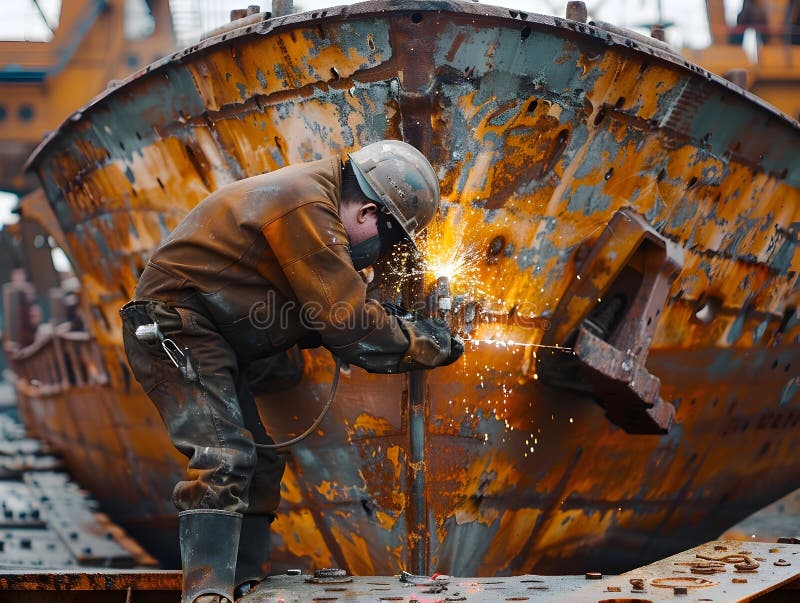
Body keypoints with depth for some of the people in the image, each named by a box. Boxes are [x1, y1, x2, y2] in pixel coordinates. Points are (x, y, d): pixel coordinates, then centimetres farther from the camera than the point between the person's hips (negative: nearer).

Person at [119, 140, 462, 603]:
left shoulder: (313, 197, 11)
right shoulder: (308, 209, -21)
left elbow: (329, 311, 11)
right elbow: (349, 324, -21)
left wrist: (408, 329, 1)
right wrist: (428, 347, -10)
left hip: (208, 337, 11)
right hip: (174, 326, -11)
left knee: (259, 462, 9)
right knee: (222, 456, -21)